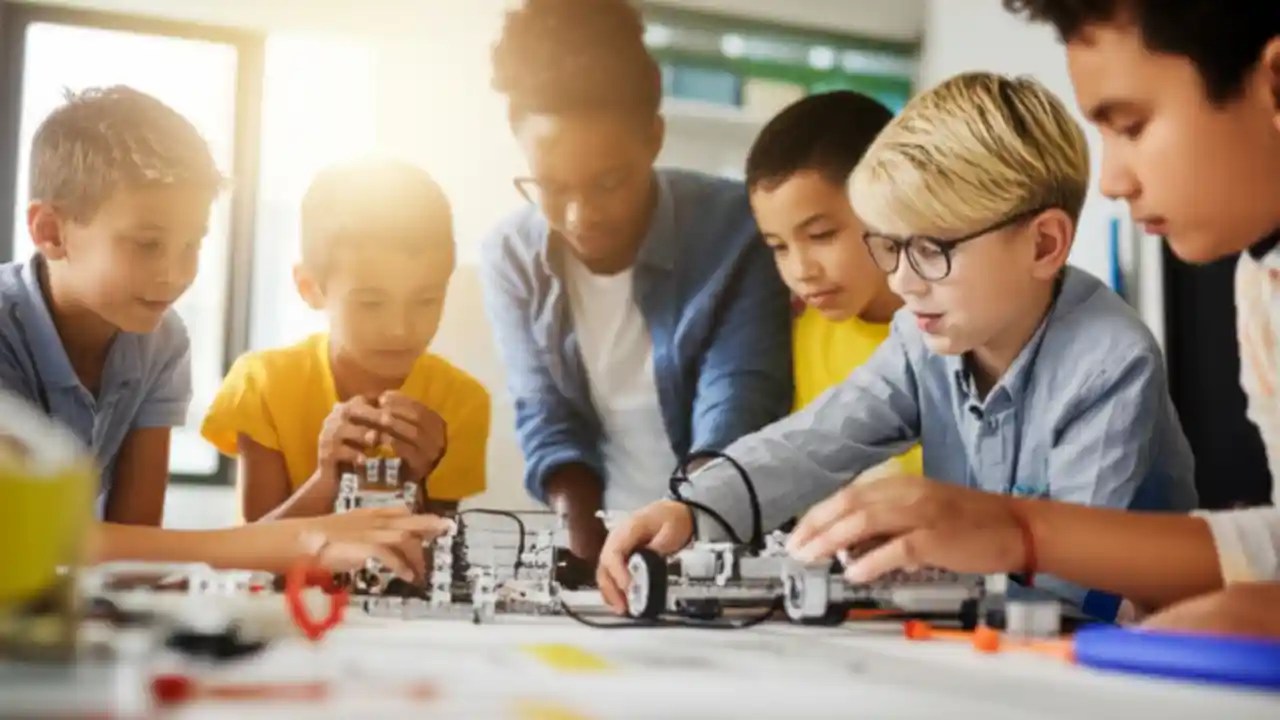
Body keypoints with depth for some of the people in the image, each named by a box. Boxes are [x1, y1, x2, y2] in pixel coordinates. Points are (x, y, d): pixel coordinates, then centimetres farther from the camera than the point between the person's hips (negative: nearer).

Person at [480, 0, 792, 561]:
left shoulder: (735, 232, -13)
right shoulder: (510, 255, -4)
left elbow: (735, 418, -17)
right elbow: (544, 416, -3)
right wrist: (585, 537, -18)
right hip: (601, 537, 2)